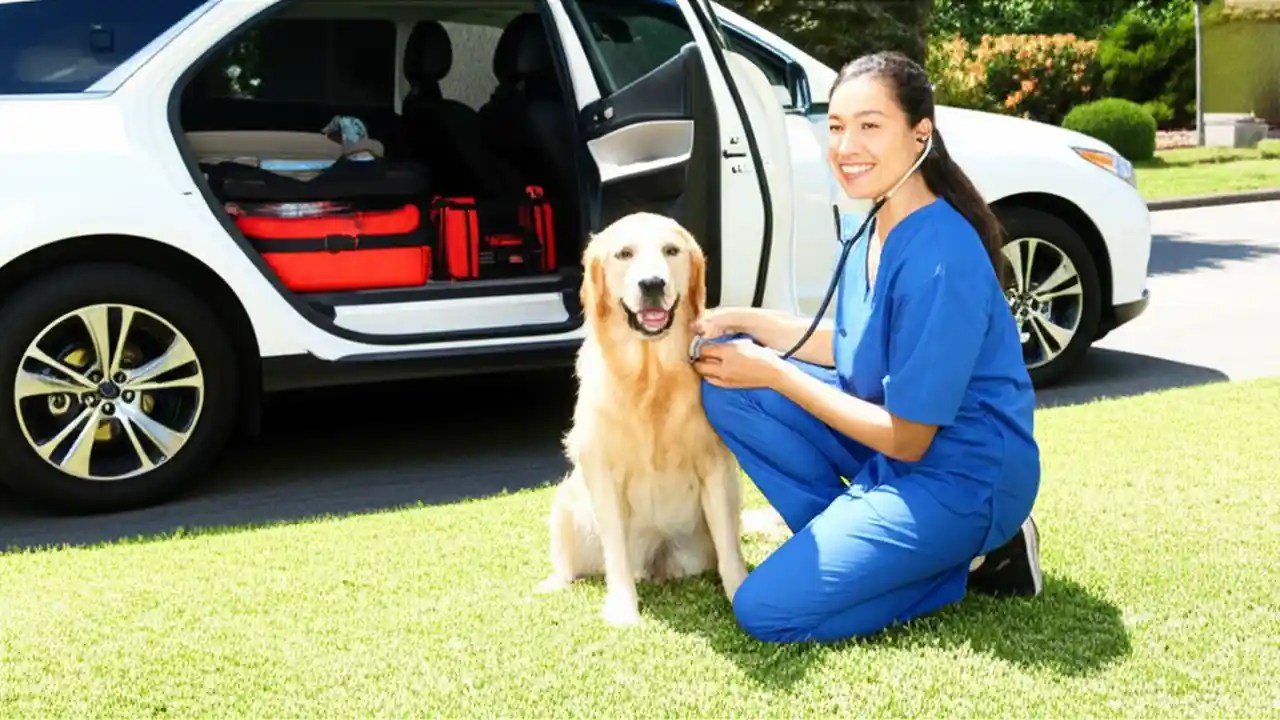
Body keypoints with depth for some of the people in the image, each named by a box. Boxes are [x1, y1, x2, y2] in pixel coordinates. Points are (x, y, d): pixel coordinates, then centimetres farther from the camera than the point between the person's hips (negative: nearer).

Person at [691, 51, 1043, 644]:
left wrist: (774, 373, -16)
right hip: (894, 435, 9)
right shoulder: (873, 230, 1)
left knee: (766, 611, -14)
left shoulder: (938, 259, -26)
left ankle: (969, 559, -1)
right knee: (726, 382, 0)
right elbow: (852, 351, 14)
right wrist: (741, 322, 1)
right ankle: (848, 539, 5)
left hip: (960, 477, -9)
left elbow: (906, 438, -21)